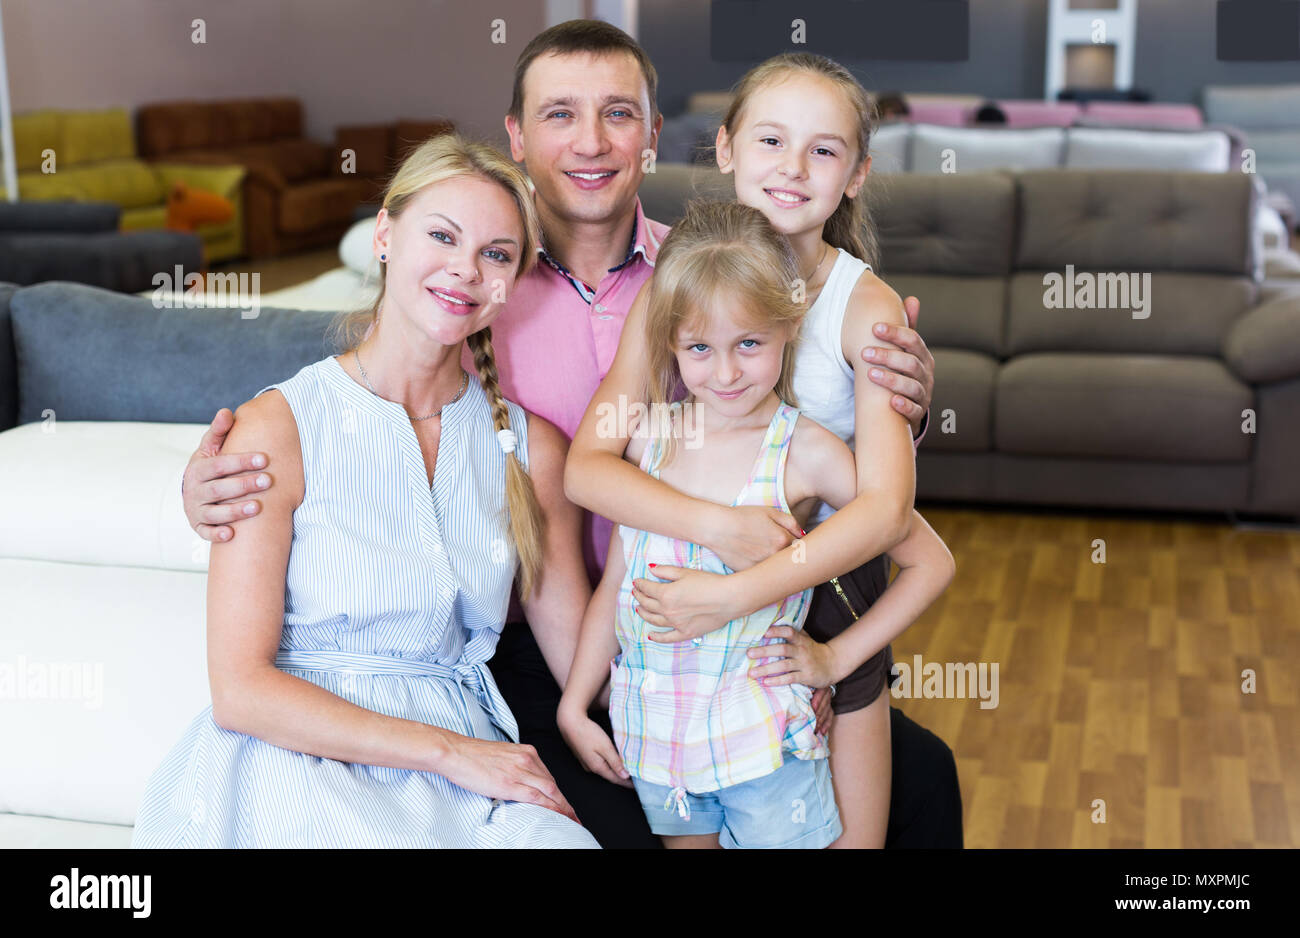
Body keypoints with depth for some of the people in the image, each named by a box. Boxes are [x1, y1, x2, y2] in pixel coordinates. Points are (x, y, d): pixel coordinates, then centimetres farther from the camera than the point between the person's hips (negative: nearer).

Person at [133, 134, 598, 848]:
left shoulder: (530, 448, 6)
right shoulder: (275, 430, -6)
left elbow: (581, 654, 10)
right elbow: (240, 691, -10)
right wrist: (448, 750, -15)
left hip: (468, 759, 4)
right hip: (300, 758, -3)